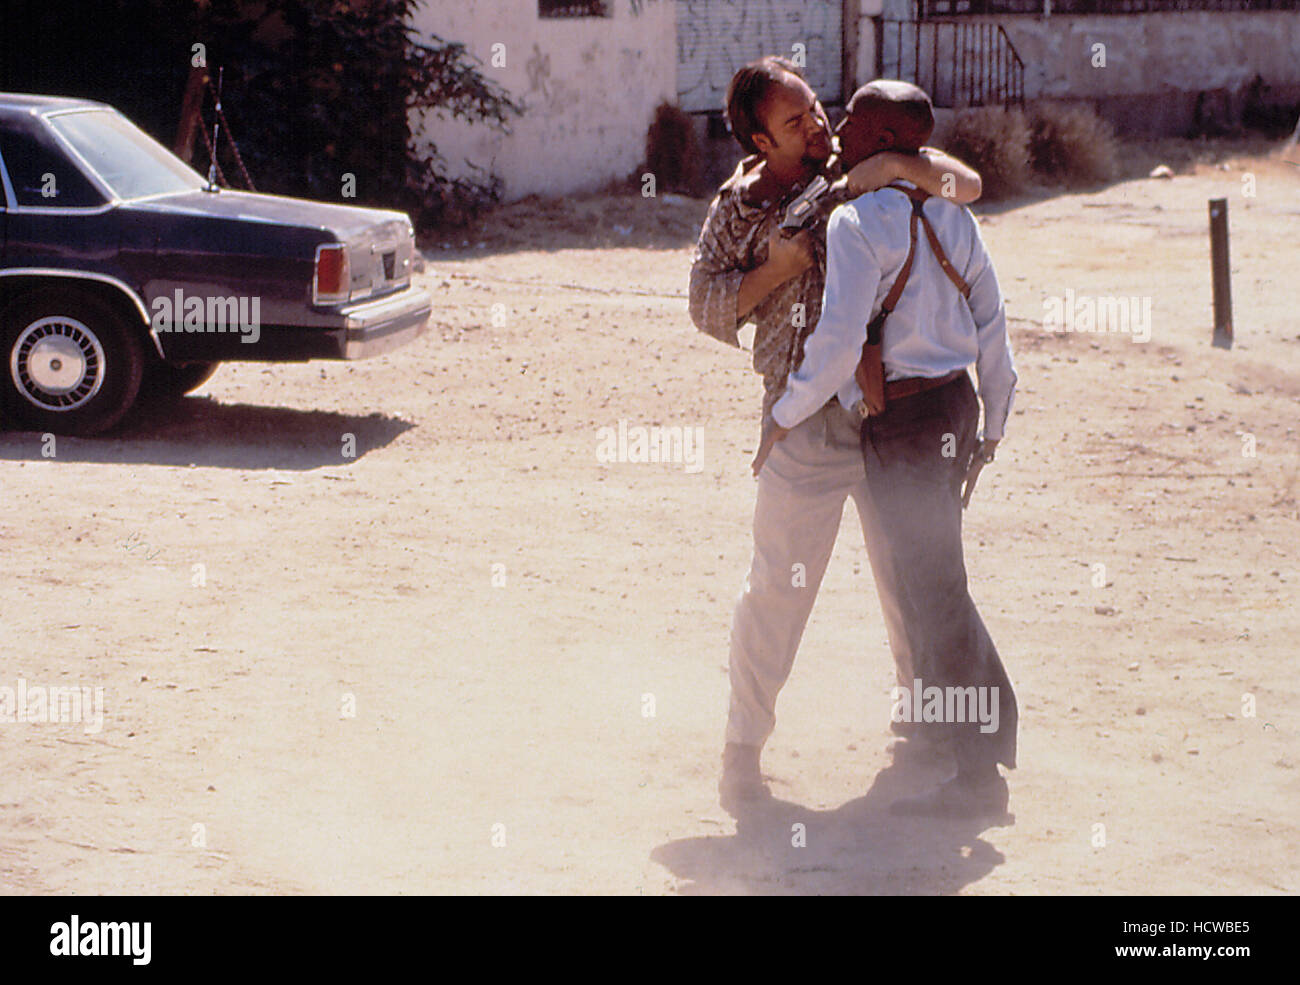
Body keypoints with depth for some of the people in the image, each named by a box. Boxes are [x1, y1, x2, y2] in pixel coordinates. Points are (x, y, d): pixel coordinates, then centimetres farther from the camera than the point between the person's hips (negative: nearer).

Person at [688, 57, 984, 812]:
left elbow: (967, 186, 6)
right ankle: (744, 749, 8)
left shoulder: (862, 175, 7)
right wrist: (777, 267, -13)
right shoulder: (741, 205, 1)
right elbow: (708, 306, 2)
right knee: (780, 586, -4)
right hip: (807, 418, -3)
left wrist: (903, 164, -12)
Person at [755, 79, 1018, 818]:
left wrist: (786, 418, -10)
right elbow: (992, 323, 11)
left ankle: (981, 774, -3)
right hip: (954, 400, 8)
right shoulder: (951, 214, 9)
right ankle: (936, 720, 31)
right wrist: (992, 424, 19)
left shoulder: (858, 223, -15)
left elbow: (839, 342, -22)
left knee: (932, 589, -5)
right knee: (910, 571, 22)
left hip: (902, 418, -8)